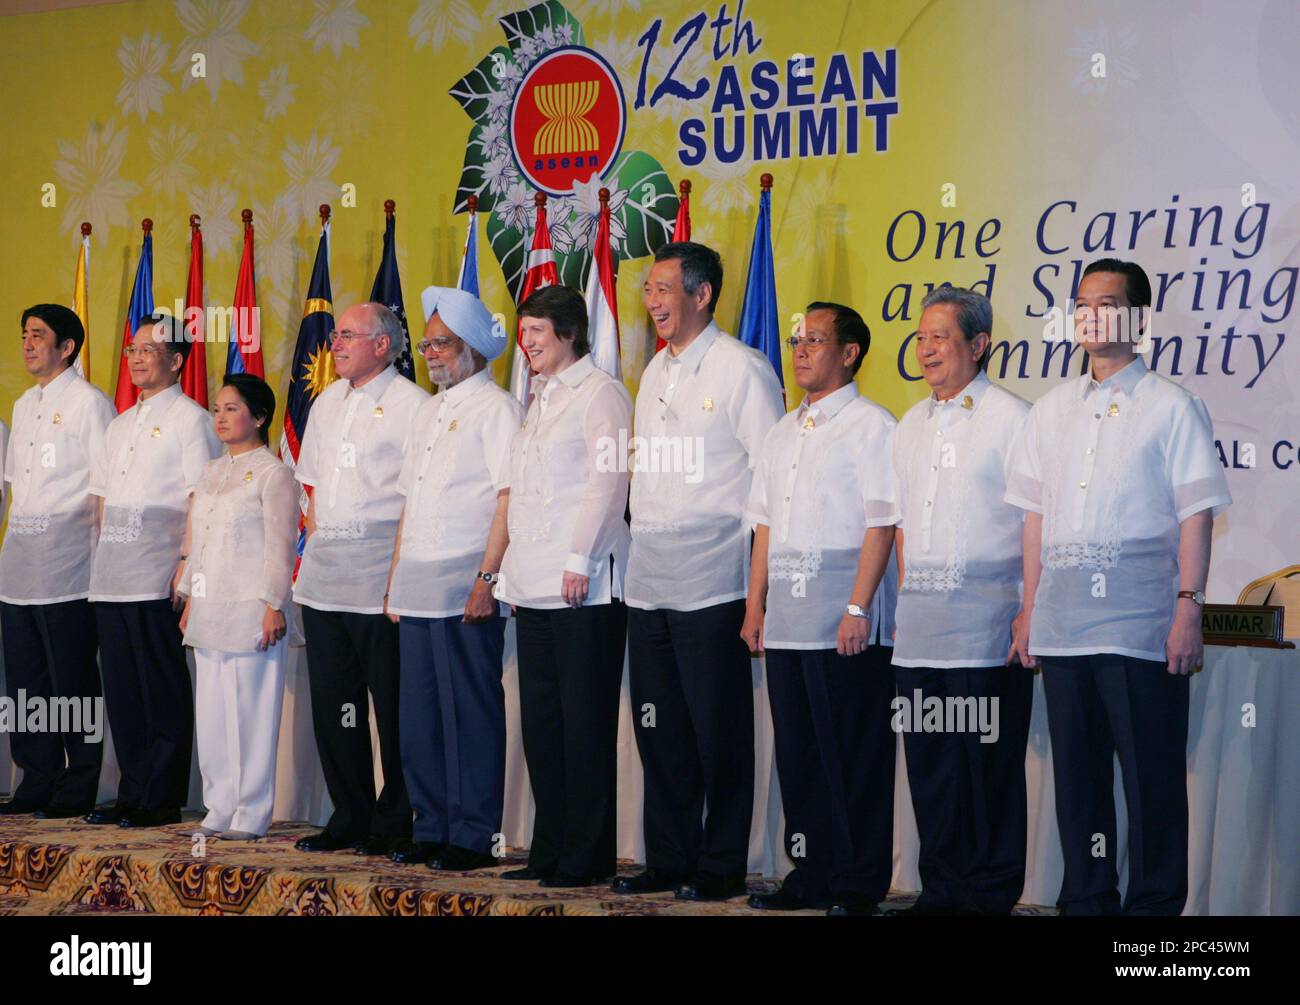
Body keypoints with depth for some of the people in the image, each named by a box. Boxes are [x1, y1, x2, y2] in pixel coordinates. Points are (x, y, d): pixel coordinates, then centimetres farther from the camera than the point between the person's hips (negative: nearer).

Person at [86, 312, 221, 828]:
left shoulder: (190, 419, -3)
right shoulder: (120, 425, 21)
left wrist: (187, 564, -17)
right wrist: (102, 559, 14)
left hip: (157, 579, -8)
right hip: (112, 577, 8)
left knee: (162, 688, -5)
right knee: (121, 687, 8)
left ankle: (163, 798, -1)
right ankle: (132, 793, 14)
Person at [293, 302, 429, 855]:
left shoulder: (410, 404, -7)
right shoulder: (328, 401, 18)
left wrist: (400, 562, -14)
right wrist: (314, 534, 14)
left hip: (381, 580, -8)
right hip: (324, 574, 8)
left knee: (391, 703, -3)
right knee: (332, 701, 9)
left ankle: (395, 821, 5)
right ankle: (349, 816, 17)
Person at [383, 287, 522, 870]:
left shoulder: (494, 407, -5)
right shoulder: (429, 411, 20)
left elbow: (510, 496, -13)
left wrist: (488, 576, -20)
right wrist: (395, 578, 18)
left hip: (465, 591, -8)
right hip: (418, 591, 8)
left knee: (470, 712, -5)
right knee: (419, 714, 9)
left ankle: (473, 837, 0)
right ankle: (431, 828, 16)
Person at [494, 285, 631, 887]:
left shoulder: (599, 392, -5)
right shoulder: (540, 399, 21)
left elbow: (608, 480, -13)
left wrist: (580, 560, -18)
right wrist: (512, 570, 18)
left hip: (583, 587, -9)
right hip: (534, 587, 9)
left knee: (586, 722, -5)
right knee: (540, 721, 8)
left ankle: (587, 856, -1)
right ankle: (550, 852, 14)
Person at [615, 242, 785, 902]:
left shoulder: (741, 370, -7)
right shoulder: (656, 372, 16)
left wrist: (761, 581, -11)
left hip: (710, 588, -7)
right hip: (648, 585, 8)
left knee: (718, 732, -1)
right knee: (659, 730, 11)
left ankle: (721, 867, 8)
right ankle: (668, 860, 20)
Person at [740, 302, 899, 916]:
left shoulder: (870, 425, -5)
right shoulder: (783, 433, 19)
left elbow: (881, 524, -11)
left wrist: (857, 607, -18)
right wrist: (755, 606, 14)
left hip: (845, 621, -7)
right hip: (787, 619, 7)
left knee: (854, 755, -3)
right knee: (796, 750, 9)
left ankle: (858, 883, 2)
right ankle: (810, 873, 17)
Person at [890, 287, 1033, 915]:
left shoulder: (1011, 418, -4)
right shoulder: (911, 426, 17)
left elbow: (1038, 525, -6)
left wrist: (1030, 610, -12)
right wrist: (906, 599, 15)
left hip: (986, 628, -6)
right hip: (920, 628, 6)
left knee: (988, 762, -3)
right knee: (929, 763, 8)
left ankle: (990, 892, 4)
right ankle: (942, 888, 16)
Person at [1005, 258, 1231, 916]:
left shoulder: (1170, 405, 1)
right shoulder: (1052, 410, 15)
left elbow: (1196, 515, -4)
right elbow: (1035, 515, 16)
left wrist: (1189, 608, -11)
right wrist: (1029, 609, 11)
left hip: (1141, 627, -5)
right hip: (1063, 627, 5)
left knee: (1152, 775, -3)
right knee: (1077, 773, 9)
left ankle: (1155, 905, 4)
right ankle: (1085, 900, 17)